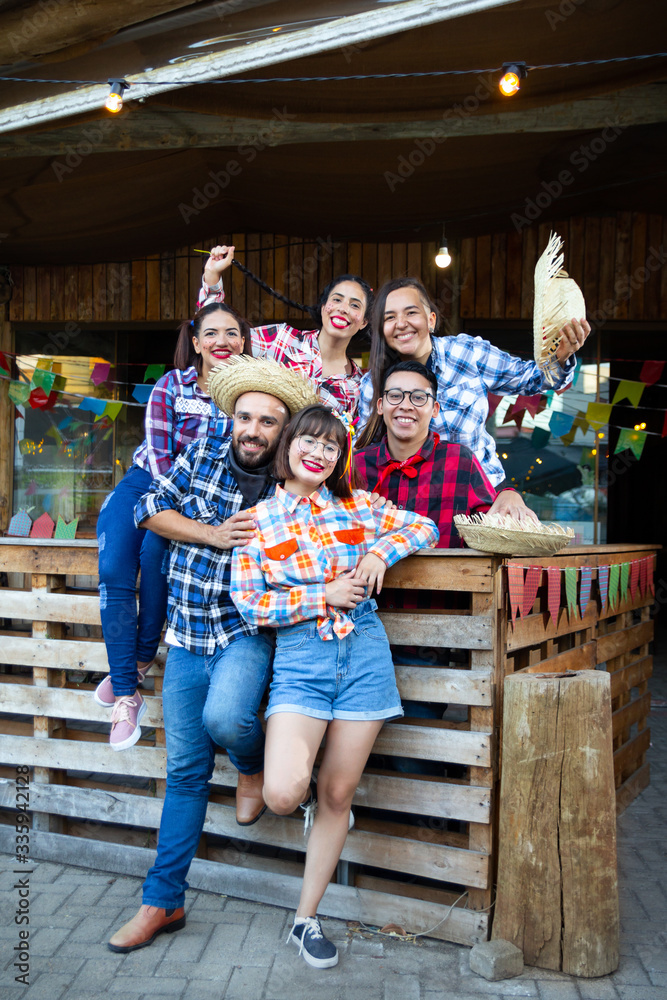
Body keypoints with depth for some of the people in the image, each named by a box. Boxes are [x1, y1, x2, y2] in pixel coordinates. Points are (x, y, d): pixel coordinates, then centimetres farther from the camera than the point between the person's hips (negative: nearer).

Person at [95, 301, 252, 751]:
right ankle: (126, 693, -17)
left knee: (154, 549, -31)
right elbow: (160, 456, -9)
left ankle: (142, 658, -11)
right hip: (150, 481, 1)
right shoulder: (171, 386, -8)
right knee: (114, 566, -22)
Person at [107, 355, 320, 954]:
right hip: (187, 635, 3)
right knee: (186, 769, 7)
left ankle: (254, 767, 6)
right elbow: (151, 508, 3)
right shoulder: (202, 456, 1)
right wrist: (213, 534, -10)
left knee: (224, 717, -32)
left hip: (249, 630, -2)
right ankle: (163, 902, 20)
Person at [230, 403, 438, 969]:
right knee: (282, 796, -19)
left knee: (338, 794, 8)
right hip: (300, 659, -2)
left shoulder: (357, 506, 8)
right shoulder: (259, 519, 2)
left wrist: (382, 551, -4)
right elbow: (248, 603, -5)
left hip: (364, 653, 2)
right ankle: (296, 772, 20)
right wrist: (324, 596, -11)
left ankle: (307, 918, 24)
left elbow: (425, 527, 15)